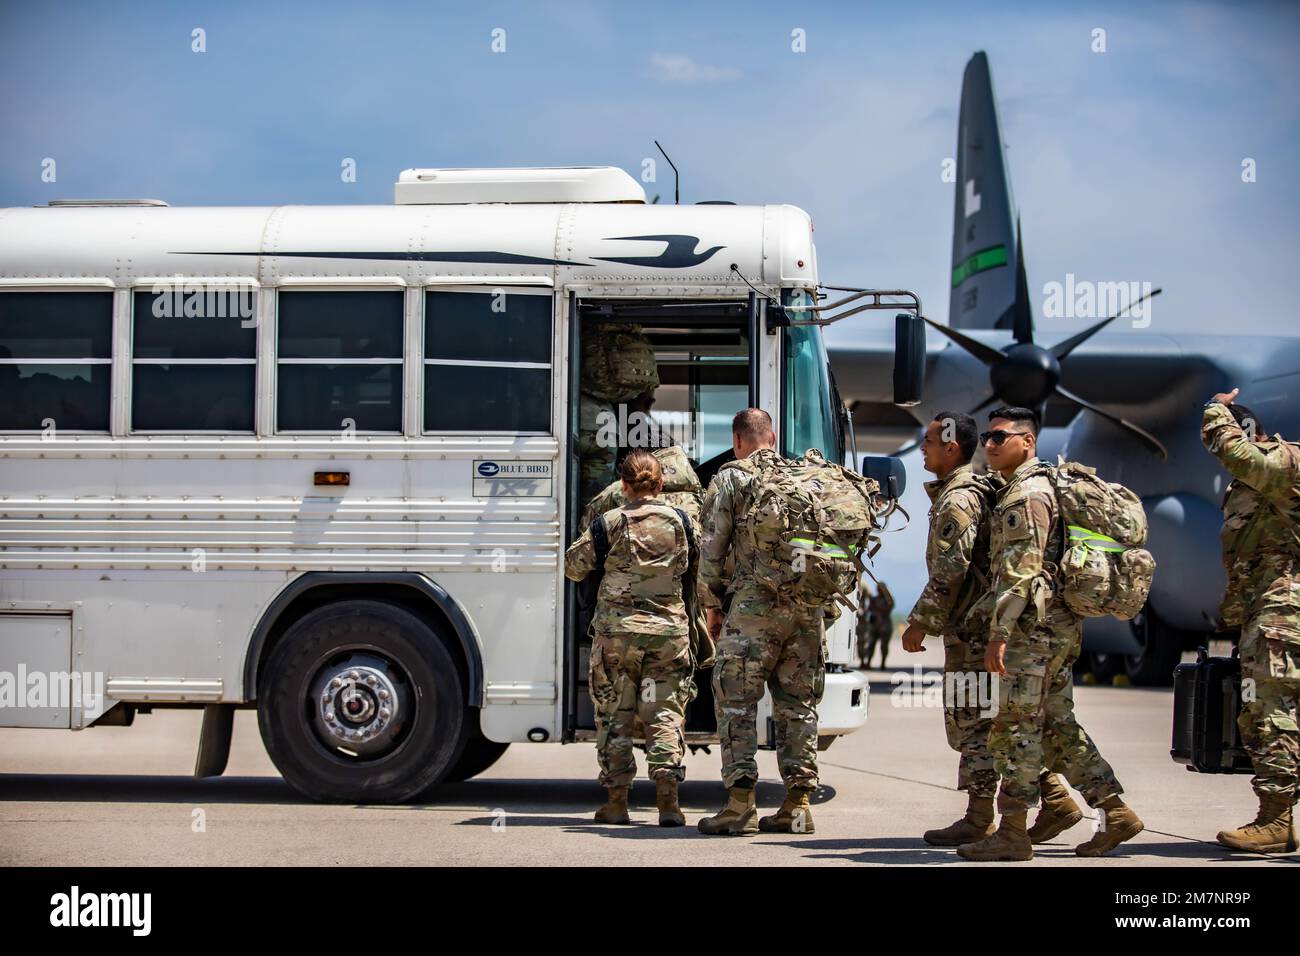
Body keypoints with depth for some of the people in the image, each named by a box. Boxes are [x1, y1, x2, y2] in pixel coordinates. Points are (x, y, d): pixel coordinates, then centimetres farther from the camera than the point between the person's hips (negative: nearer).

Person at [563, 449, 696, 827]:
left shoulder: (607, 523, -3)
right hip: (670, 630, 1)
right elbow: (693, 568, 11)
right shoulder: (679, 521, 1)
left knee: (614, 716, 8)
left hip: (617, 629, -1)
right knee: (666, 715, 4)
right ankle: (667, 799, -6)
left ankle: (616, 800, 8)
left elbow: (574, 567, 6)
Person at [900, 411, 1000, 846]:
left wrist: (919, 622, -16)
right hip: (976, 625, 10)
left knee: (972, 723, -6)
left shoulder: (958, 500, -15)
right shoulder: (975, 492, 18)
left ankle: (978, 821, -4)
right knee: (974, 725, 13)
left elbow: (950, 570, -22)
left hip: (971, 629, -10)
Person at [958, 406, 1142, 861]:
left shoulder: (1027, 495, -13)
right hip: (1059, 624, 10)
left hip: (1035, 625, -10)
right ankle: (1115, 812, 12)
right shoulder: (1023, 490, 20)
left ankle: (1012, 832, -2)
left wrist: (1000, 632, -23)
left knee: (1016, 725, -6)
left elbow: (1021, 571, -21)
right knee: (1056, 723, 13)